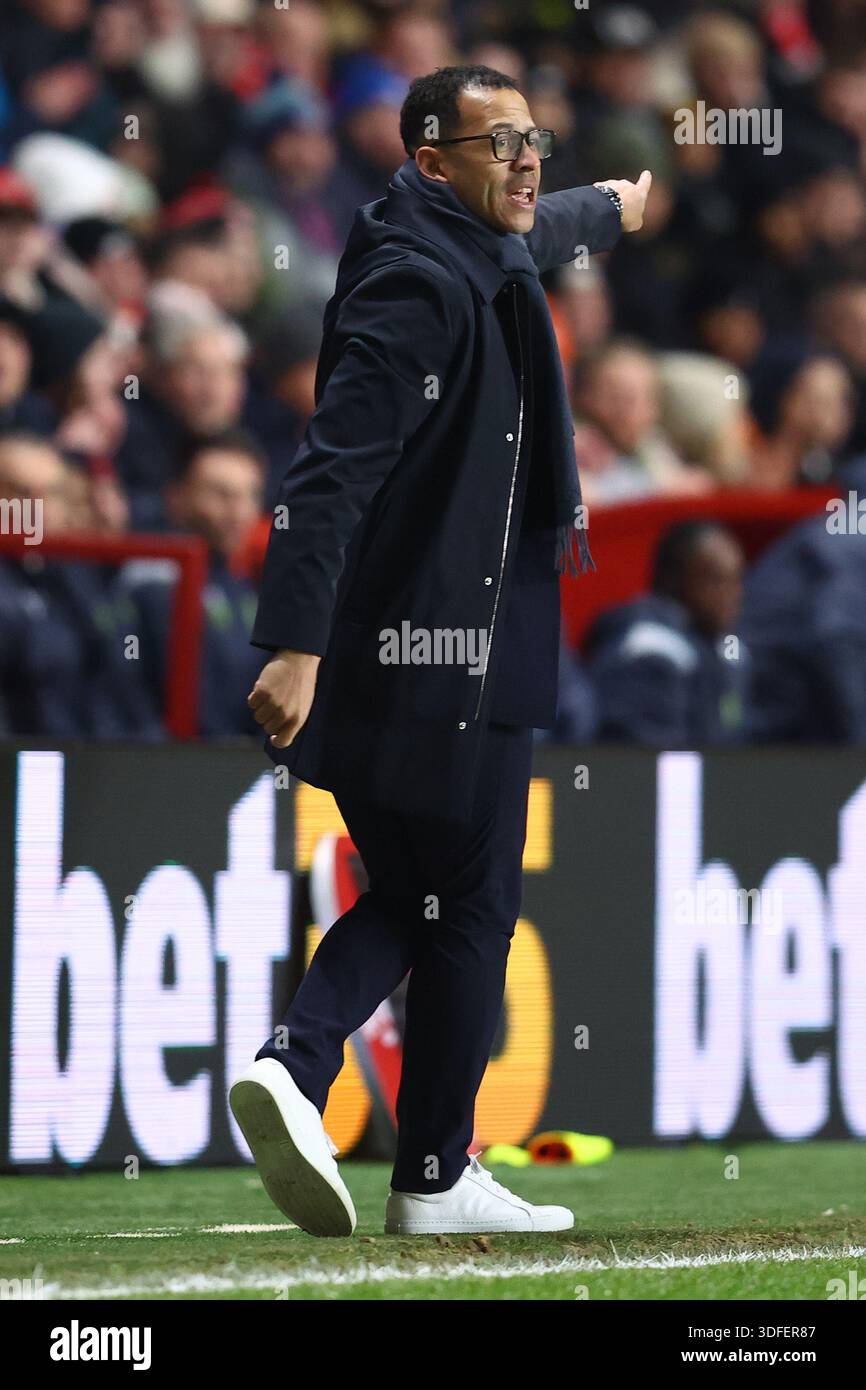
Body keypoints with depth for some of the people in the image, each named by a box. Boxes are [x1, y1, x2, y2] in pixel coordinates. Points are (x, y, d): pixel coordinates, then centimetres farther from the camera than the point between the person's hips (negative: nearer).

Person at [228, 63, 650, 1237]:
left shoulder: (483, 256, 13)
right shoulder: (419, 284, -17)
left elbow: (537, 229, 40)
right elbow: (334, 469, -26)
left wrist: (613, 211, 63)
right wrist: (296, 643, -34)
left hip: (380, 659, 10)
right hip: (445, 658, -10)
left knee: (412, 895, 14)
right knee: (471, 908, 1)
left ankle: (295, 1063, -6)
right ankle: (437, 1176, 8)